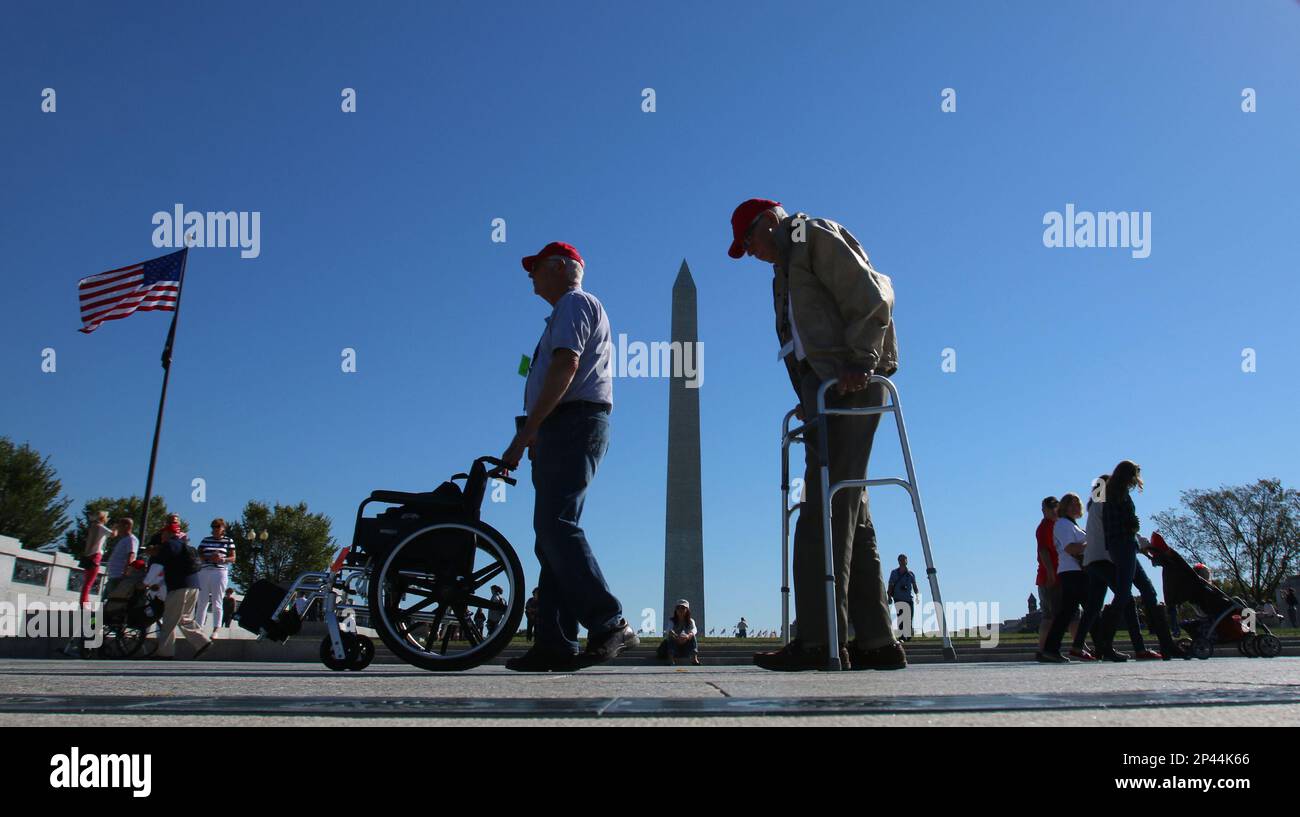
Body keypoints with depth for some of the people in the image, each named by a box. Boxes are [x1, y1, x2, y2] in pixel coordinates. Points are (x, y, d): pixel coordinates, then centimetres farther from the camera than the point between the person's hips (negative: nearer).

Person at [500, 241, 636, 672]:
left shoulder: (574, 303, 0)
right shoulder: (572, 309, 31)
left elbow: (565, 366, -16)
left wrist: (526, 433, -22)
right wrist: (536, 436, 20)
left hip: (572, 422, -10)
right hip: (572, 428, 10)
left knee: (555, 526, -20)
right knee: (553, 532, 4)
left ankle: (609, 624, -25)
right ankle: (554, 643, 1)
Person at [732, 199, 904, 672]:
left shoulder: (815, 236, 4)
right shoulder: (787, 265, 30)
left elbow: (872, 299, -9)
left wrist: (859, 365, -18)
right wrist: (808, 401, 11)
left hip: (848, 386, -10)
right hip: (826, 391, 10)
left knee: (826, 509, -15)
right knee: (848, 513, 5)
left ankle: (820, 640, -16)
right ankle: (876, 641, 6)